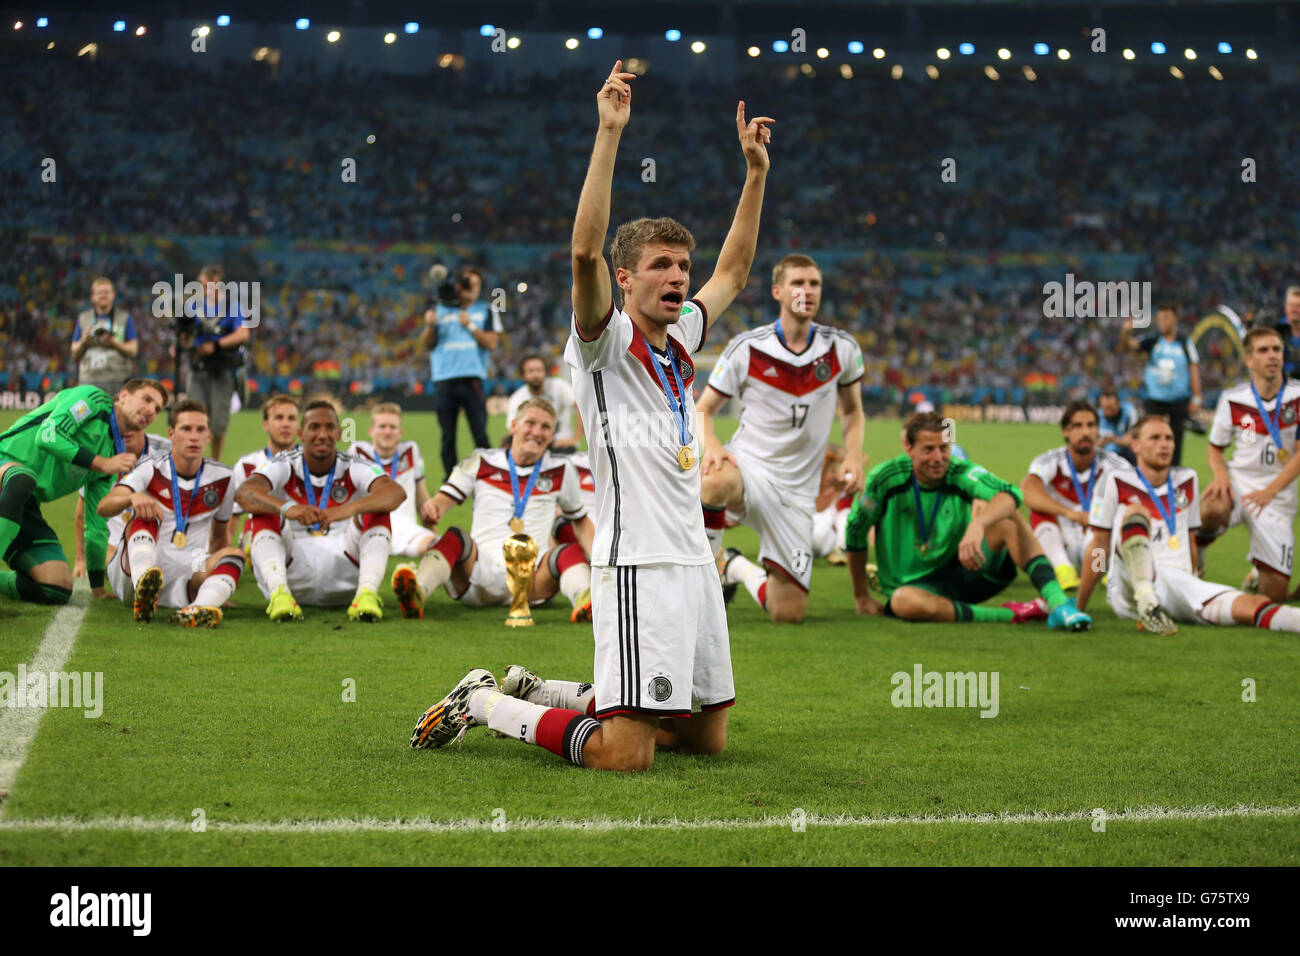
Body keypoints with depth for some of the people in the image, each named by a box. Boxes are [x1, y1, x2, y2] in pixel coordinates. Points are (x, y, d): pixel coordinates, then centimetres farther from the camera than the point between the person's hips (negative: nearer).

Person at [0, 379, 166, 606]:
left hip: (26, 504, 7)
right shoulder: (94, 399, -1)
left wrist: (98, 586, 21)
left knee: (59, 589, -13)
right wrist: (102, 464, -12)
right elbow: (47, 436, -18)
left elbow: (96, 525, 23)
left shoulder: (115, 455, 18)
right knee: (22, 480, -45)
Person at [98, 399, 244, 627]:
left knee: (235, 555, -25)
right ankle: (142, 597, -57)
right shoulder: (150, 470, -2)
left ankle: (197, 609, -59)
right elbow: (103, 508, -18)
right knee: (144, 515, -28)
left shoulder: (223, 477, 8)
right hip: (133, 572, -2)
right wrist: (133, 497, -39)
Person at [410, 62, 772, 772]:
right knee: (625, 757, -15)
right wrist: (609, 133, -26)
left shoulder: (681, 339, 16)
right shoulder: (607, 340, -5)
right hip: (637, 561, -8)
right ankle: (484, 703, 7)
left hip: (694, 560, 9)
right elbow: (585, 252, -23)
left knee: (708, 737, 14)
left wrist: (755, 171, 25)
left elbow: (732, 271, 31)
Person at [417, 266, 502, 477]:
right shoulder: (439, 310, 14)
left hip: (472, 378, -1)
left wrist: (470, 325, -10)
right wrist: (430, 327, -7)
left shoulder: (487, 311, 12)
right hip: (444, 379, 1)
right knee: (448, 437, 1)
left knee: (480, 434, -7)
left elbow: (491, 343, 1)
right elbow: (426, 345, 12)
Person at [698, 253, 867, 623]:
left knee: (789, 613, 1)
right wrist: (710, 445, -21)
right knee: (716, 483, -44)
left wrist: (854, 455, -3)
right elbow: (702, 409, 2)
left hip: (796, 491, 3)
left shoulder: (842, 349, 2)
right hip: (748, 466, -3)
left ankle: (739, 569, 35)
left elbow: (852, 411, 17)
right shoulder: (746, 348, -5)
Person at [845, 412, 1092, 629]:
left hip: (963, 571, 2)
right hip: (917, 584, -2)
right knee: (903, 601, -40)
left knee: (1007, 517, -22)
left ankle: (1057, 603, -33)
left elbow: (1011, 494, -31)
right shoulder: (885, 479, -13)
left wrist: (978, 524, -50)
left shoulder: (960, 473, -11)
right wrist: (862, 597, 4)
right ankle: (1011, 614, -30)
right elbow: (855, 533, -1)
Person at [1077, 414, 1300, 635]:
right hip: (1129, 589, -4)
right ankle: (1147, 605, -46)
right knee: (1136, 511, -31)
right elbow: (1099, 545, 7)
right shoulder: (1116, 482, 7)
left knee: (1252, 604, -25)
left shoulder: (1187, 480, 20)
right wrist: (1078, 607, 7)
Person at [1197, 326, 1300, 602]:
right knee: (1213, 509, -40)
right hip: (1239, 481, 0)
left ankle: (1258, 574, 33)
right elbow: (1215, 448, 10)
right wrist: (1221, 475, -12)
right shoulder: (1232, 399, -2)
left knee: (1274, 593, -4)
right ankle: (1196, 549, -7)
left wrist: (1270, 491, -21)